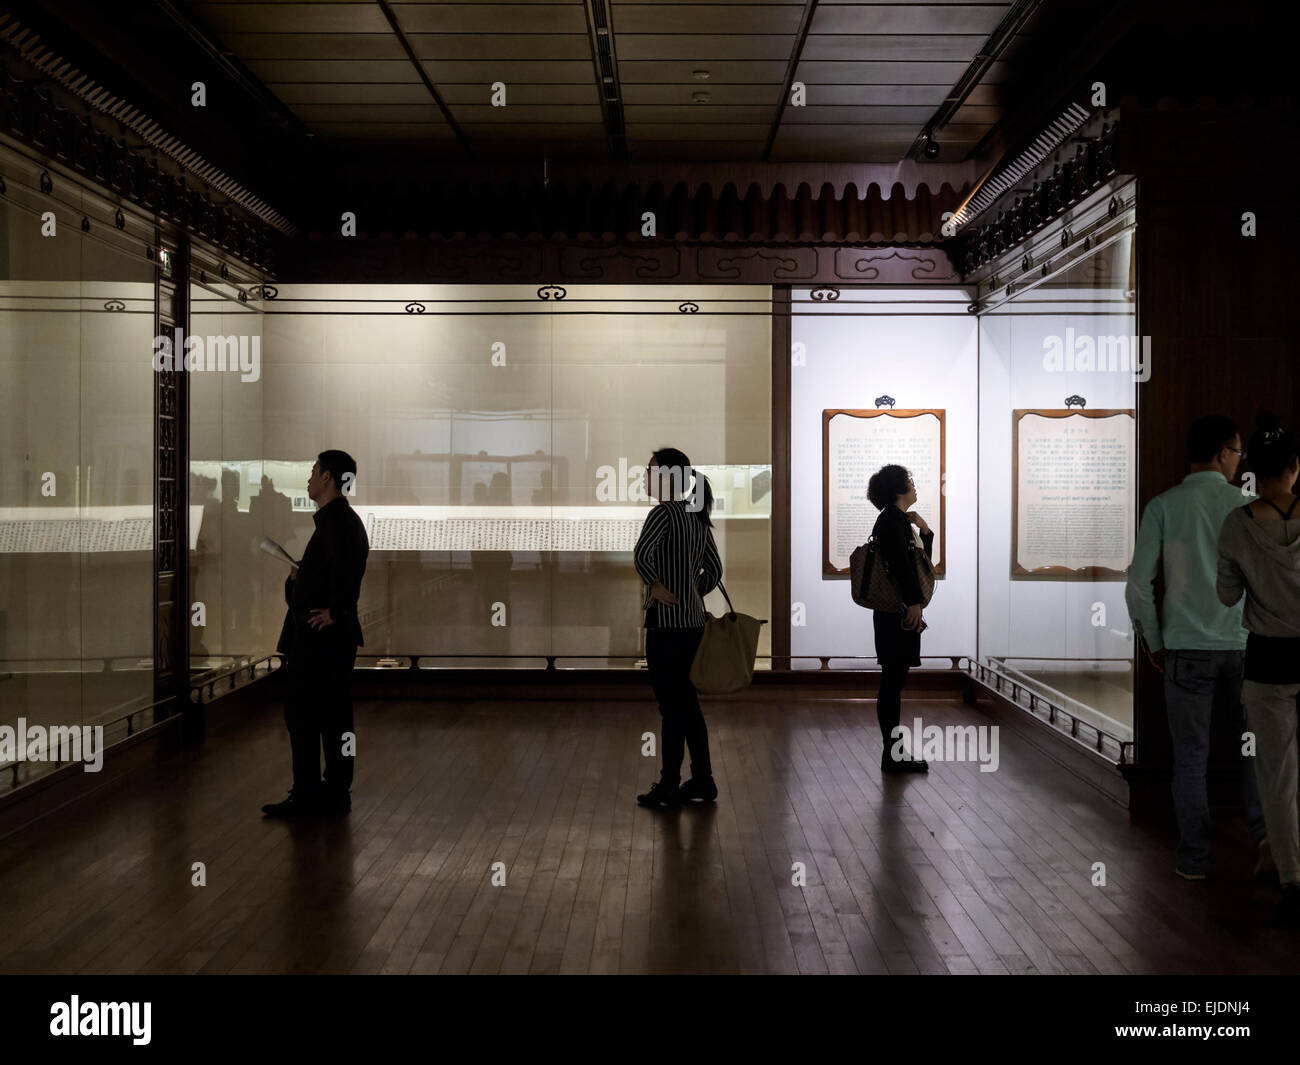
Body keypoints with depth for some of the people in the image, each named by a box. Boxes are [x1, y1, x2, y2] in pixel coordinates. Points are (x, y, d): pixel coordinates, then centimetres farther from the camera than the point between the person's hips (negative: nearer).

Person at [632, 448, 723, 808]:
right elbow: (714, 568, 18)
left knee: (672, 706, -1)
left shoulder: (663, 513, -14)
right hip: (694, 620, 8)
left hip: (667, 622, -8)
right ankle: (702, 781, 19)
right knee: (687, 703, 14)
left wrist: (656, 586, -14)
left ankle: (669, 786, 7)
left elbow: (641, 555, -28)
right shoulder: (698, 517, 12)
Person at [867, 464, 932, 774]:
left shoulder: (895, 520, 19)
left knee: (894, 681, 11)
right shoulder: (892, 520, -12)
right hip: (897, 612, -10)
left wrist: (924, 530, 10)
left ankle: (895, 753, 17)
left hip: (898, 612, 10)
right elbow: (901, 563, -22)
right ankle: (893, 755, -2)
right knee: (892, 682, -6)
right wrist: (914, 603, -23)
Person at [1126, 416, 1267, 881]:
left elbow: (1139, 582, -7)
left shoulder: (1164, 505, -4)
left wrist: (1152, 642, 5)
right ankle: (1266, 827, 2)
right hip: (1242, 646, 1)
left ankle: (1194, 859, 12)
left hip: (1187, 649, -1)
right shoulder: (1247, 506, 0)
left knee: (1190, 758, 7)